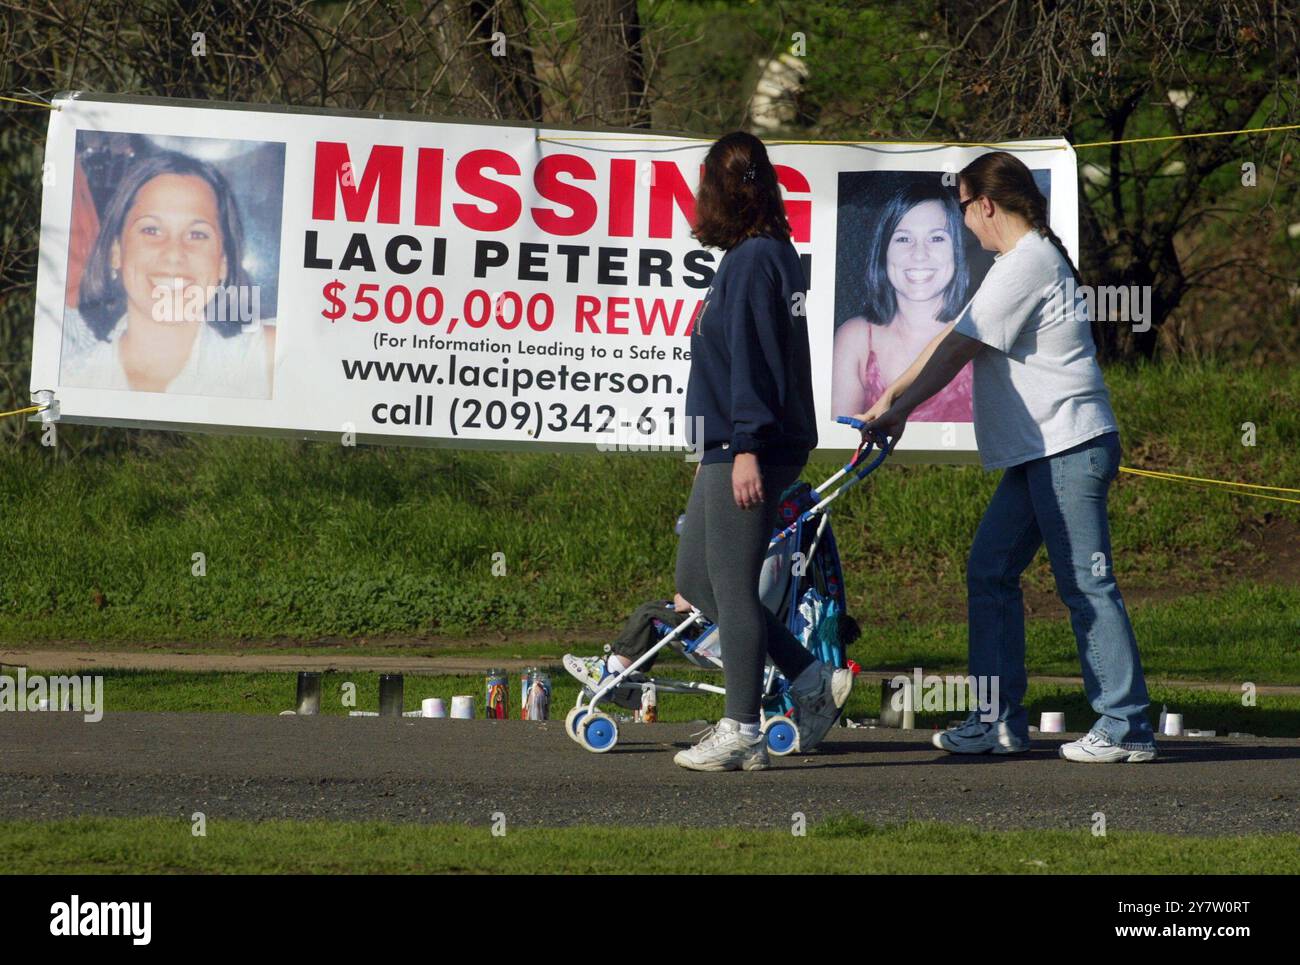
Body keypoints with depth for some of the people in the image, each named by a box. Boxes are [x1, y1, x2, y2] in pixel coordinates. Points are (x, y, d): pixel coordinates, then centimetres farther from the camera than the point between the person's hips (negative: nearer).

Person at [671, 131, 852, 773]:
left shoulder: (753, 261, -13)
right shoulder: (774, 255, 16)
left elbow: (751, 360, -19)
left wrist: (748, 448, -21)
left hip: (748, 452, -10)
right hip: (725, 452, 10)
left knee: (733, 587, -4)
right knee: (695, 578, 14)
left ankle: (742, 732, 2)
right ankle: (811, 679, 16)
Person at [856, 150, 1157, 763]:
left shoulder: (1026, 264, -13)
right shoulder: (1017, 262, 19)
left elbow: (956, 352, -14)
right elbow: (953, 339, 22)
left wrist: (896, 410, -8)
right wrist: (891, 398, 17)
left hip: (1069, 447, -11)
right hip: (1036, 454, 11)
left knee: (1086, 585, -8)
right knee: (989, 573, 8)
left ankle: (1125, 726, -4)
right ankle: (1001, 722, 10)